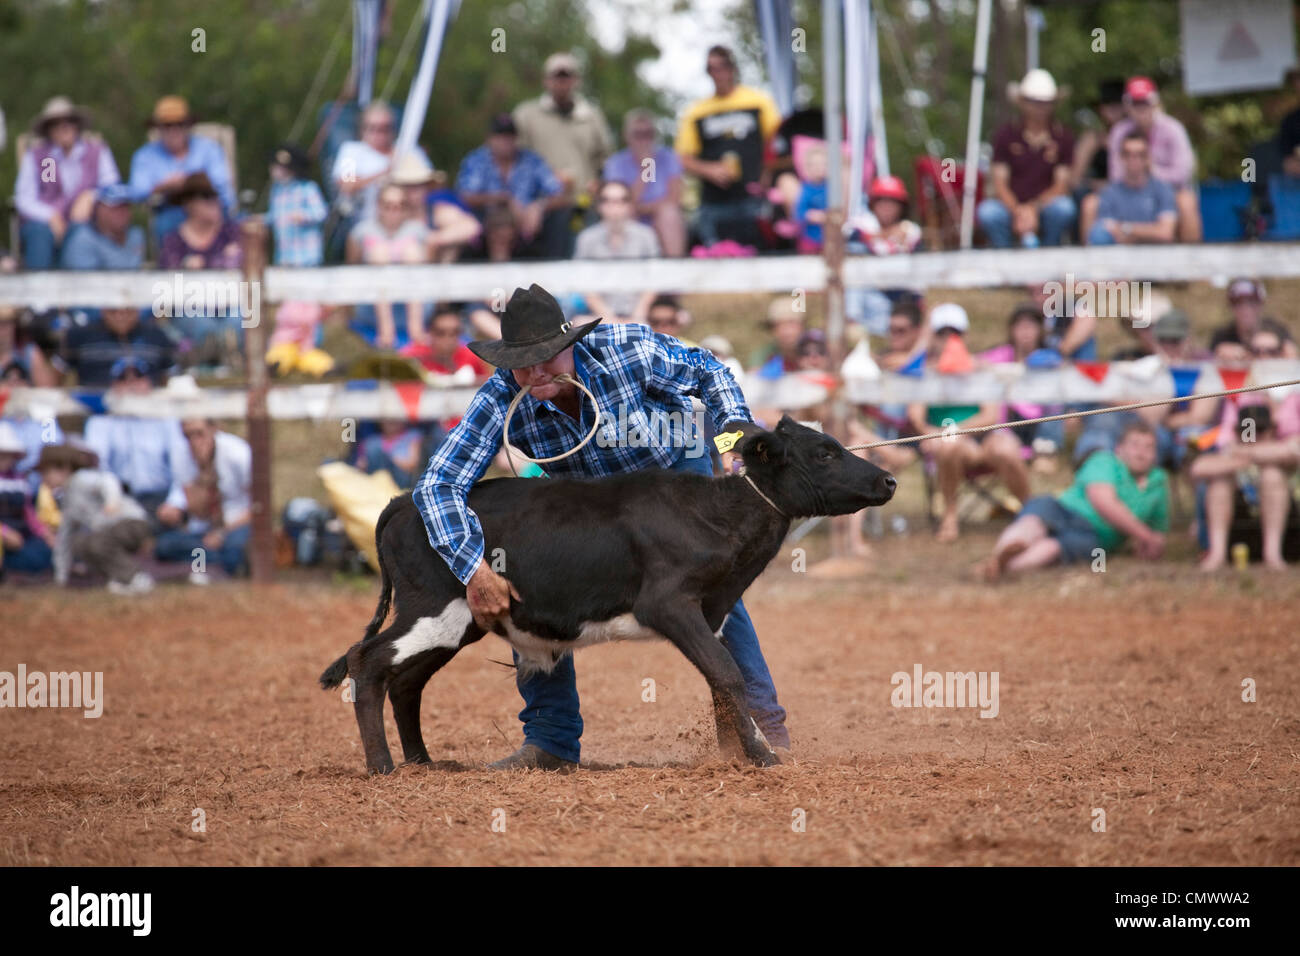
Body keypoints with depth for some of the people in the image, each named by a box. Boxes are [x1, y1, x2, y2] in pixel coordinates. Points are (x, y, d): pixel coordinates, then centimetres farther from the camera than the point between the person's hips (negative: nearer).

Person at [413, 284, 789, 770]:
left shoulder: (631, 351, -35)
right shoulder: (500, 401, -33)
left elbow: (707, 371, -14)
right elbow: (437, 484, -38)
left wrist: (736, 430, -31)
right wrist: (476, 572, -48)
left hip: (674, 467, -2)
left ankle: (762, 719, -4)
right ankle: (550, 740, -2)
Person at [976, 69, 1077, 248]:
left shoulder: (1063, 137, 4)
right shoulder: (1007, 135, 4)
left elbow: (1061, 186, -3)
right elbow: (1000, 184, -3)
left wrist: (1033, 208, -21)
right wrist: (1018, 212, -23)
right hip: (1012, 205, -1)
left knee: (1064, 206, -33)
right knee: (987, 211, -33)